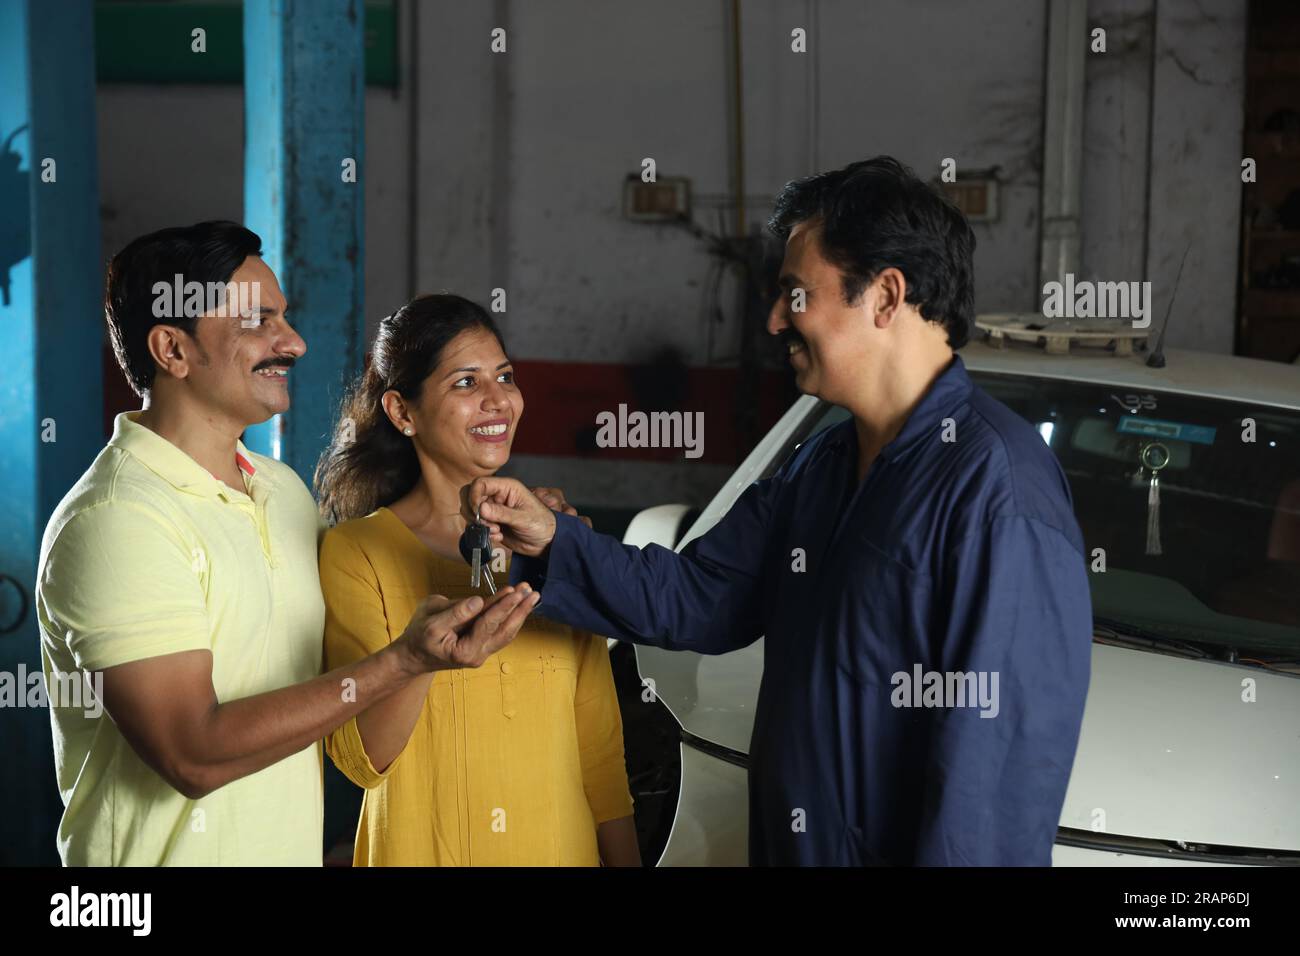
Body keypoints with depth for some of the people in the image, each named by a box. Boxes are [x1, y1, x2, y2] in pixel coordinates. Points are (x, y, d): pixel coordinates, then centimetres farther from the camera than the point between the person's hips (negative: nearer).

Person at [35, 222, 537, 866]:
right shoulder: (114, 521, -19)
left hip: (297, 849, 8)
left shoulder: (284, 488, 6)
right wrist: (404, 662, -28)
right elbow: (193, 754, -24)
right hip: (171, 855, -7)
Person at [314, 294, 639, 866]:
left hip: (561, 844, 4)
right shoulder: (356, 551, -10)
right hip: (424, 847, -4)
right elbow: (361, 760, -18)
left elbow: (598, 736, 5)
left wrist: (623, 857, 0)